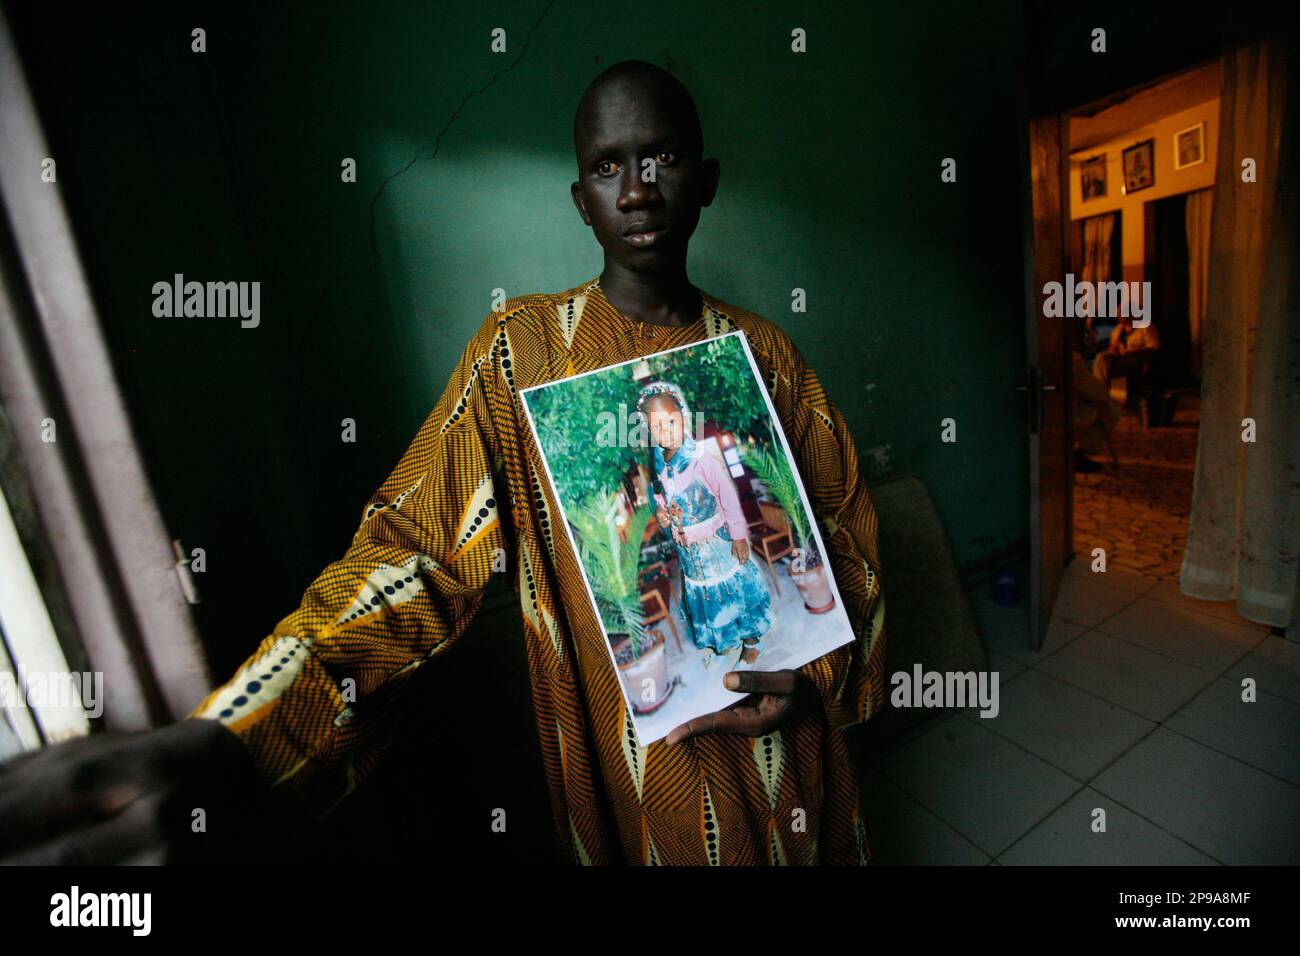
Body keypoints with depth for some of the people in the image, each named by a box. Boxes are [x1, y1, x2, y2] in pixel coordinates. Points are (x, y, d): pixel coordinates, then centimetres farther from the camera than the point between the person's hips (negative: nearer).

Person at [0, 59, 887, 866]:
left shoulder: (764, 351, -2)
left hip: (770, 738, 3)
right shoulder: (522, 348, -10)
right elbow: (419, 547, -16)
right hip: (619, 746, -2)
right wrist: (207, 742, -25)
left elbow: (844, 540, 3)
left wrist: (815, 674, -13)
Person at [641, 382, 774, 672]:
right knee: (701, 592, 21)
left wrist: (739, 536, -12)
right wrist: (660, 511, -14)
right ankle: (721, 643, 46)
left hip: (716, 541, -5)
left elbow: (729, 499, -18)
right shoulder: (659, 464, -9)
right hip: (687, 548, 6)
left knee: (733, 588, 12)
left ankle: (752, 643, 37)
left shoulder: (702, 461, -26)